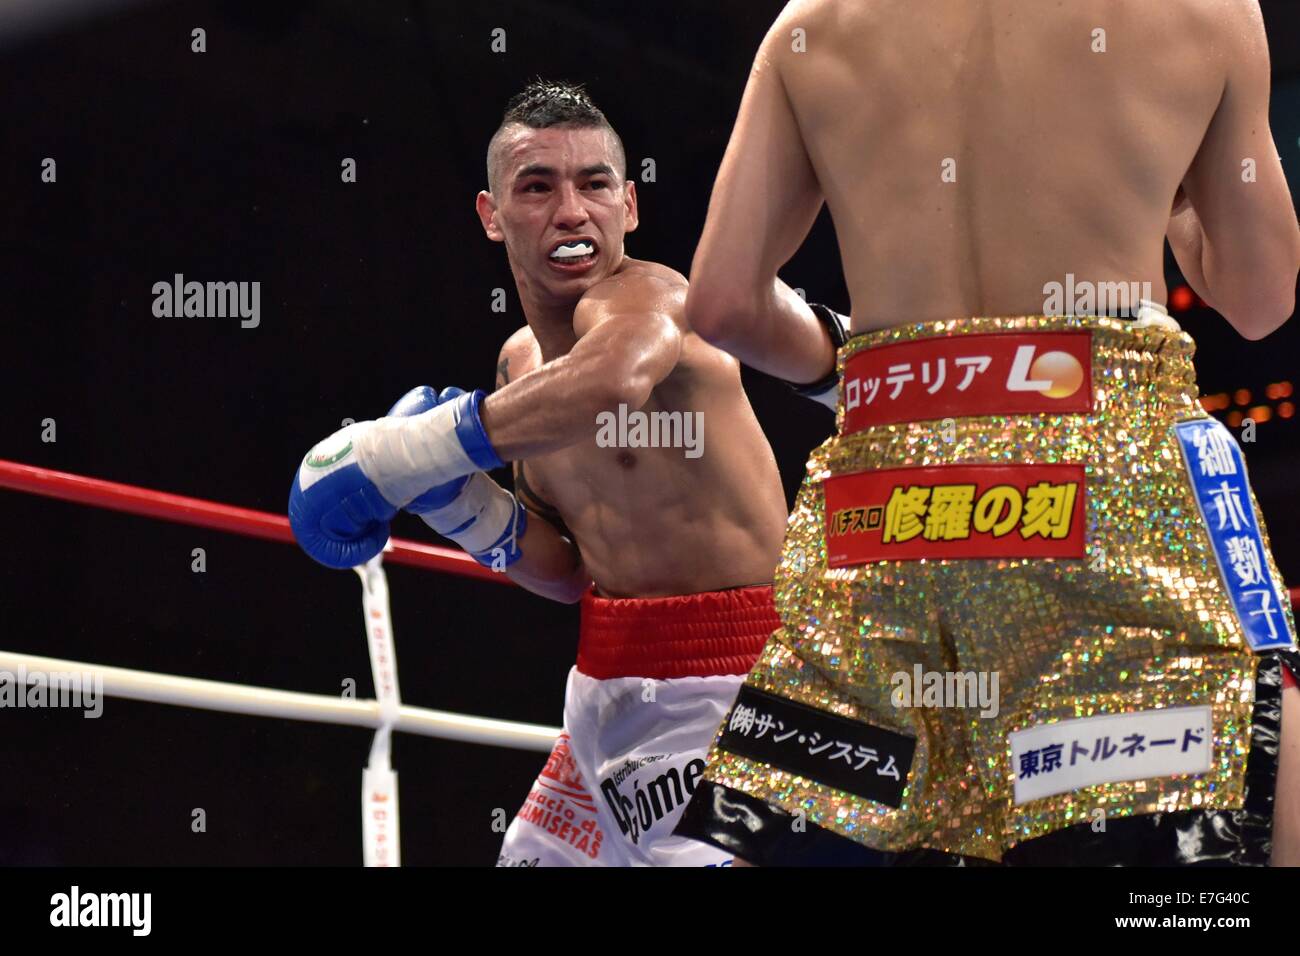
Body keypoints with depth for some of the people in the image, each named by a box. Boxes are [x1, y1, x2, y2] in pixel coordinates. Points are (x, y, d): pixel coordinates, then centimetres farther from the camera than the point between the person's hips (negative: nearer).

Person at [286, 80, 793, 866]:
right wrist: (461, 502, -1)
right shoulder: (521, 361, 10)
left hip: (718, 685, -9)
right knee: (532, 857, 19)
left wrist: (408, 452, -35)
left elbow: (611, 383, -44)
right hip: (608, 684, 9)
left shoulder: (645, 296, -17)